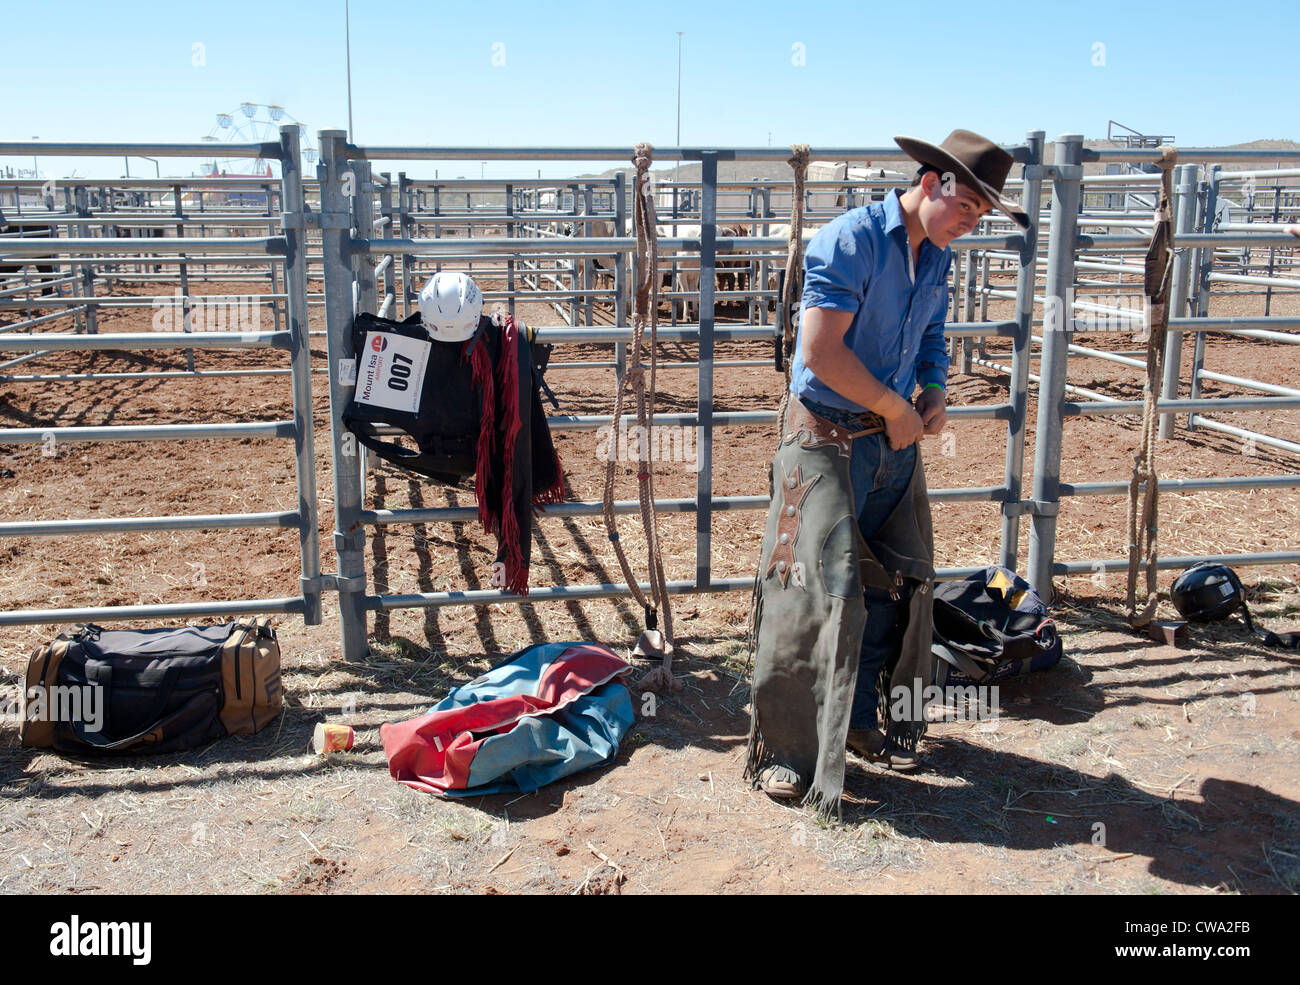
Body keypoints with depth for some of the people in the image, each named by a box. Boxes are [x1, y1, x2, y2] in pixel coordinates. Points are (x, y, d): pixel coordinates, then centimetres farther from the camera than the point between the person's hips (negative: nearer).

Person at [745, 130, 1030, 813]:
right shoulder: (850, 242, -16)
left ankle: (860, 722, 29)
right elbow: (820, 351, -23)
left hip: (894, 444, 8)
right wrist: (896, 409, -15)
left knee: (895, 583, 12)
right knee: (815, 589, -7)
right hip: (827, 440, -8)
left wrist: (935, 391, 4)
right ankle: (781, 749, 6)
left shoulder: (936, 258, 9)